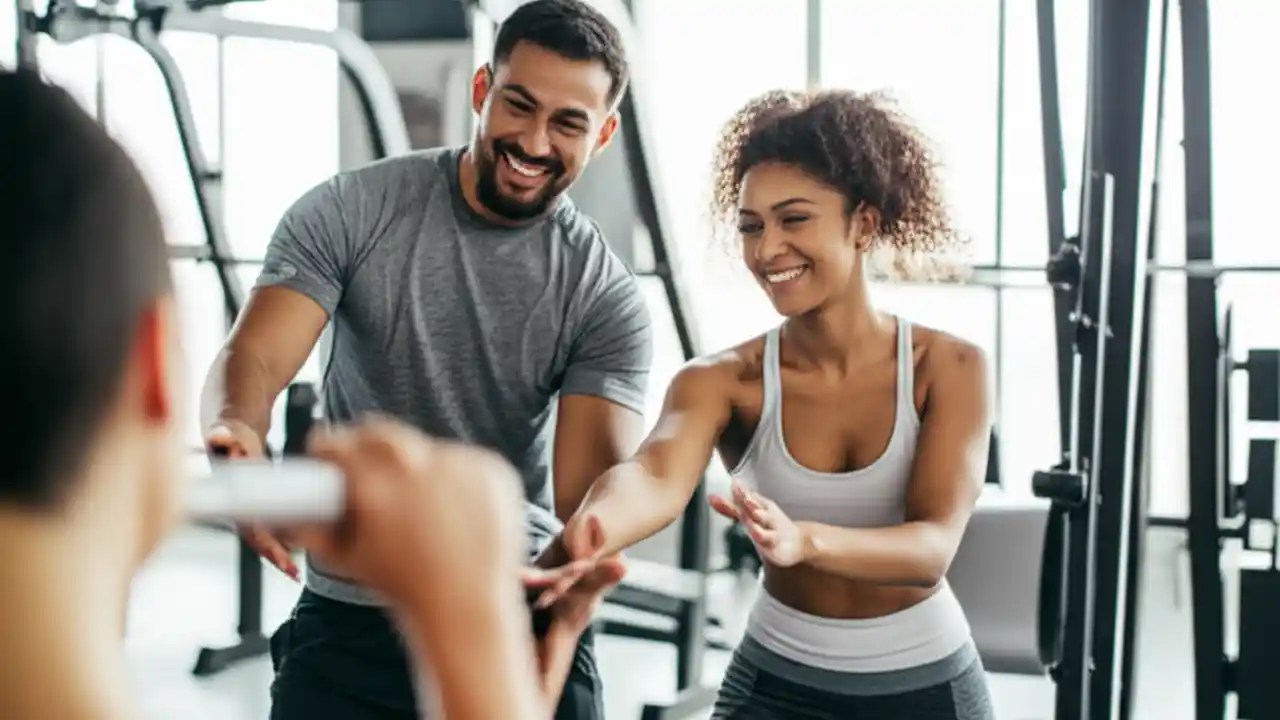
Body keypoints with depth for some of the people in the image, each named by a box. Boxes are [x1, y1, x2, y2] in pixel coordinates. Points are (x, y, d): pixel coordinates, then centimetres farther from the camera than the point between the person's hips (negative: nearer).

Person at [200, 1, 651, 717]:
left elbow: (595, 490, -17)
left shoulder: (606, 296, -8)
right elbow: (255, 357, -17)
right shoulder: (349, 212, -8)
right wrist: (233, 432, -42)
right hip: (348, 621, 0)